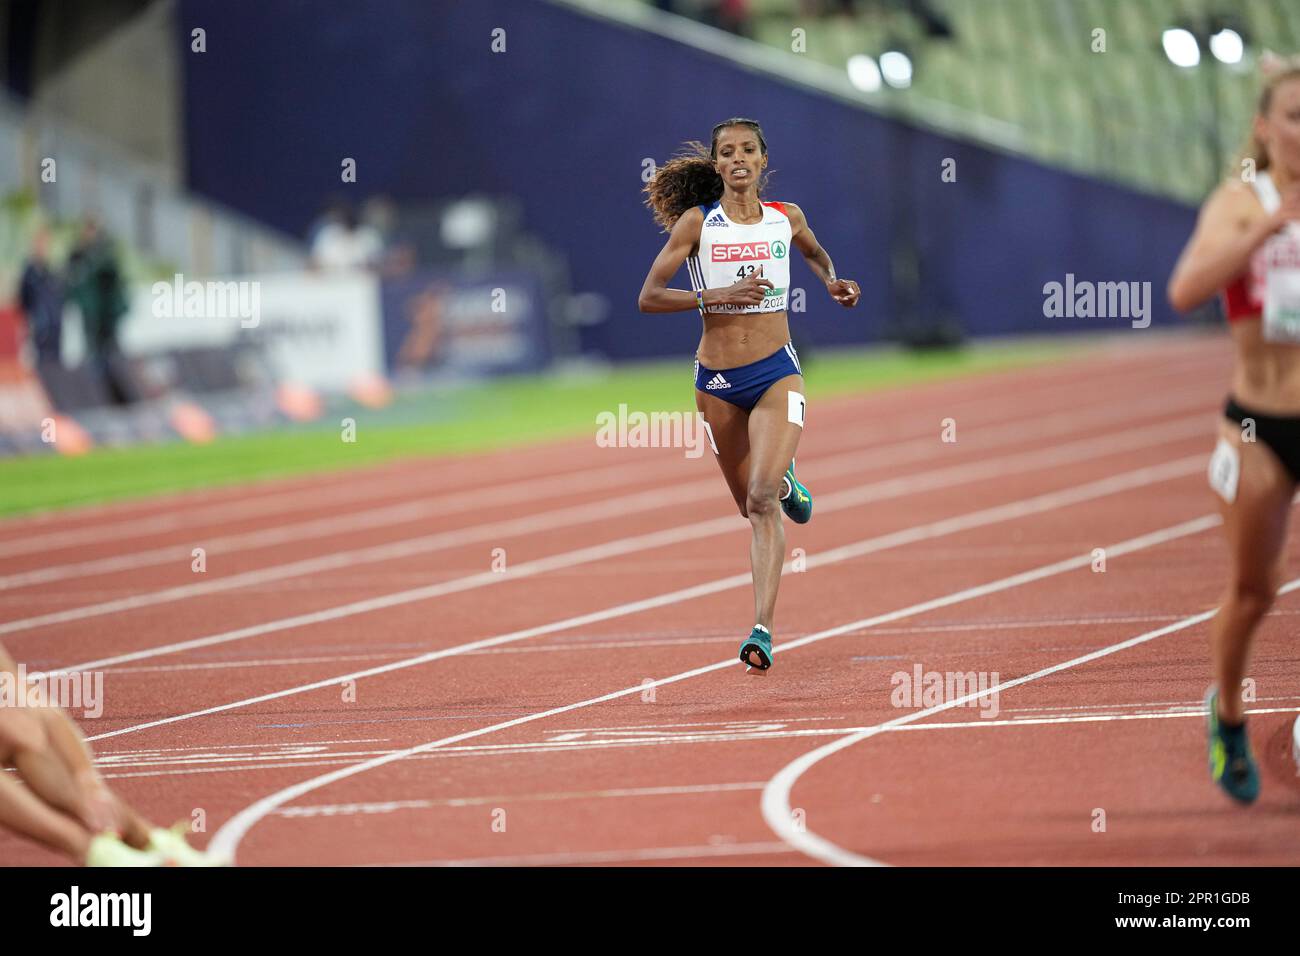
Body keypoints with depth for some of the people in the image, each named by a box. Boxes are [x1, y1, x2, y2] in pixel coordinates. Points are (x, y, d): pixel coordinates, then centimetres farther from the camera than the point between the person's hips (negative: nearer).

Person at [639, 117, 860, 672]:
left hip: (776, 374, -1)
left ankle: (763, 630, -22)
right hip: (718, 380, 1)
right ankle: (785, 484, 53)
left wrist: (832, 282, 6)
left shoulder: (787, 218, 3)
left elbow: (816, 255, 27)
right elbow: (648, 297, -8)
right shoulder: (697, 222, -5)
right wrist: (716, 295, -19)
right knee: (756, 509, 14)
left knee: (762, 497, -21)